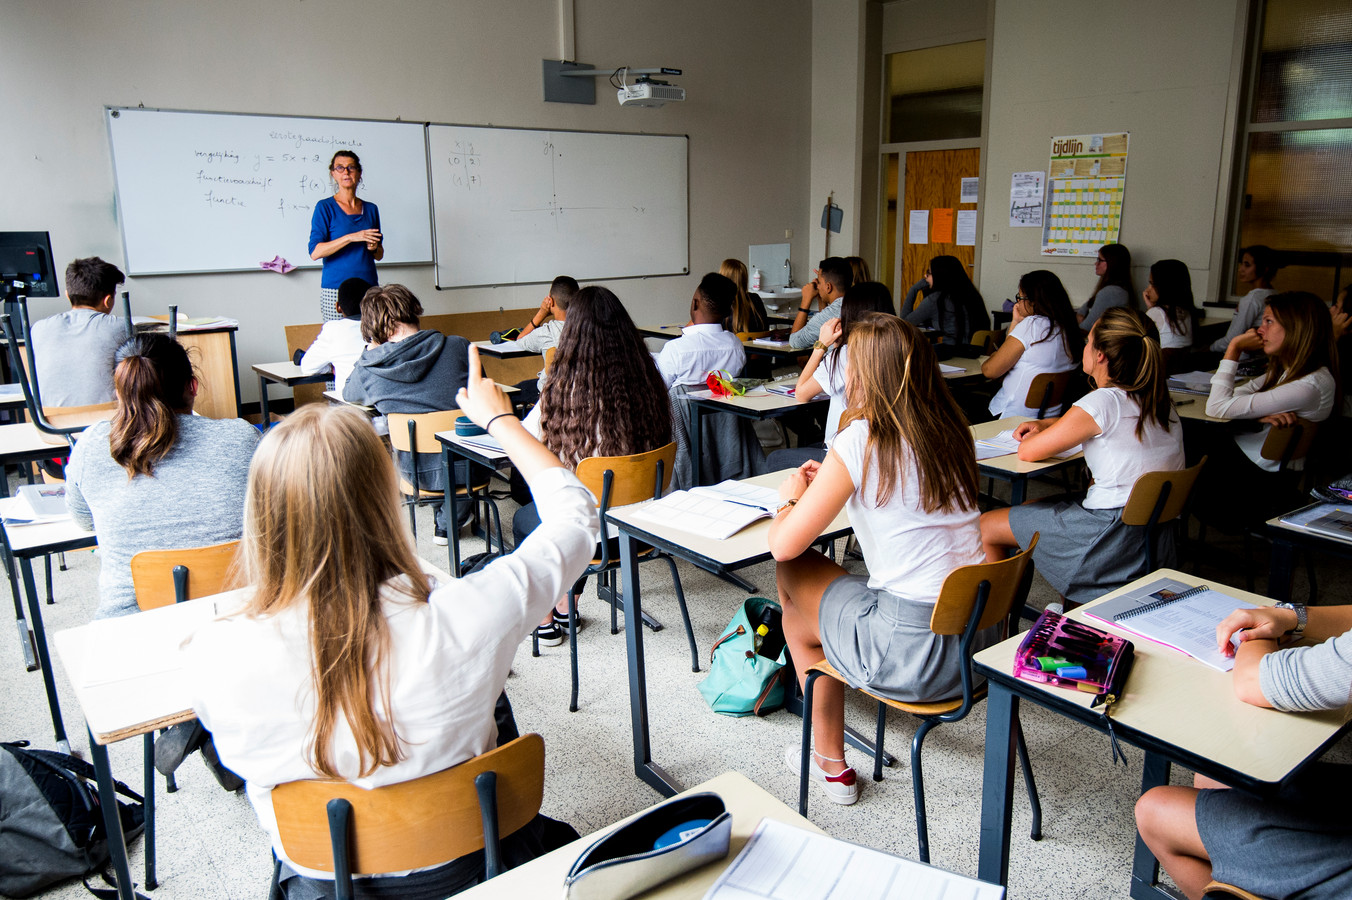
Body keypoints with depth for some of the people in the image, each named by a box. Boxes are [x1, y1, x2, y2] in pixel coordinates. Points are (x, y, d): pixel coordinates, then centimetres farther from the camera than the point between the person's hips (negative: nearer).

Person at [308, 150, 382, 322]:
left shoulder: (371, 209, 15)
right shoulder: (325, 207, 2)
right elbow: (315, 252, -9)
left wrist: (374, 247, -2)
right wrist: (351, 237, -16)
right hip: (335, 289, -4)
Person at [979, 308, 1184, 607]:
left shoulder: (1104, 402, -19)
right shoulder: (1158, 401, 6)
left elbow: (1027, 452, -12)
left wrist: (1039, 435, 10)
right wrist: (1046, 424, 17)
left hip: (1114, 539, -9)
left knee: (985, 527, 4)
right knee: (1037, 508, 29)